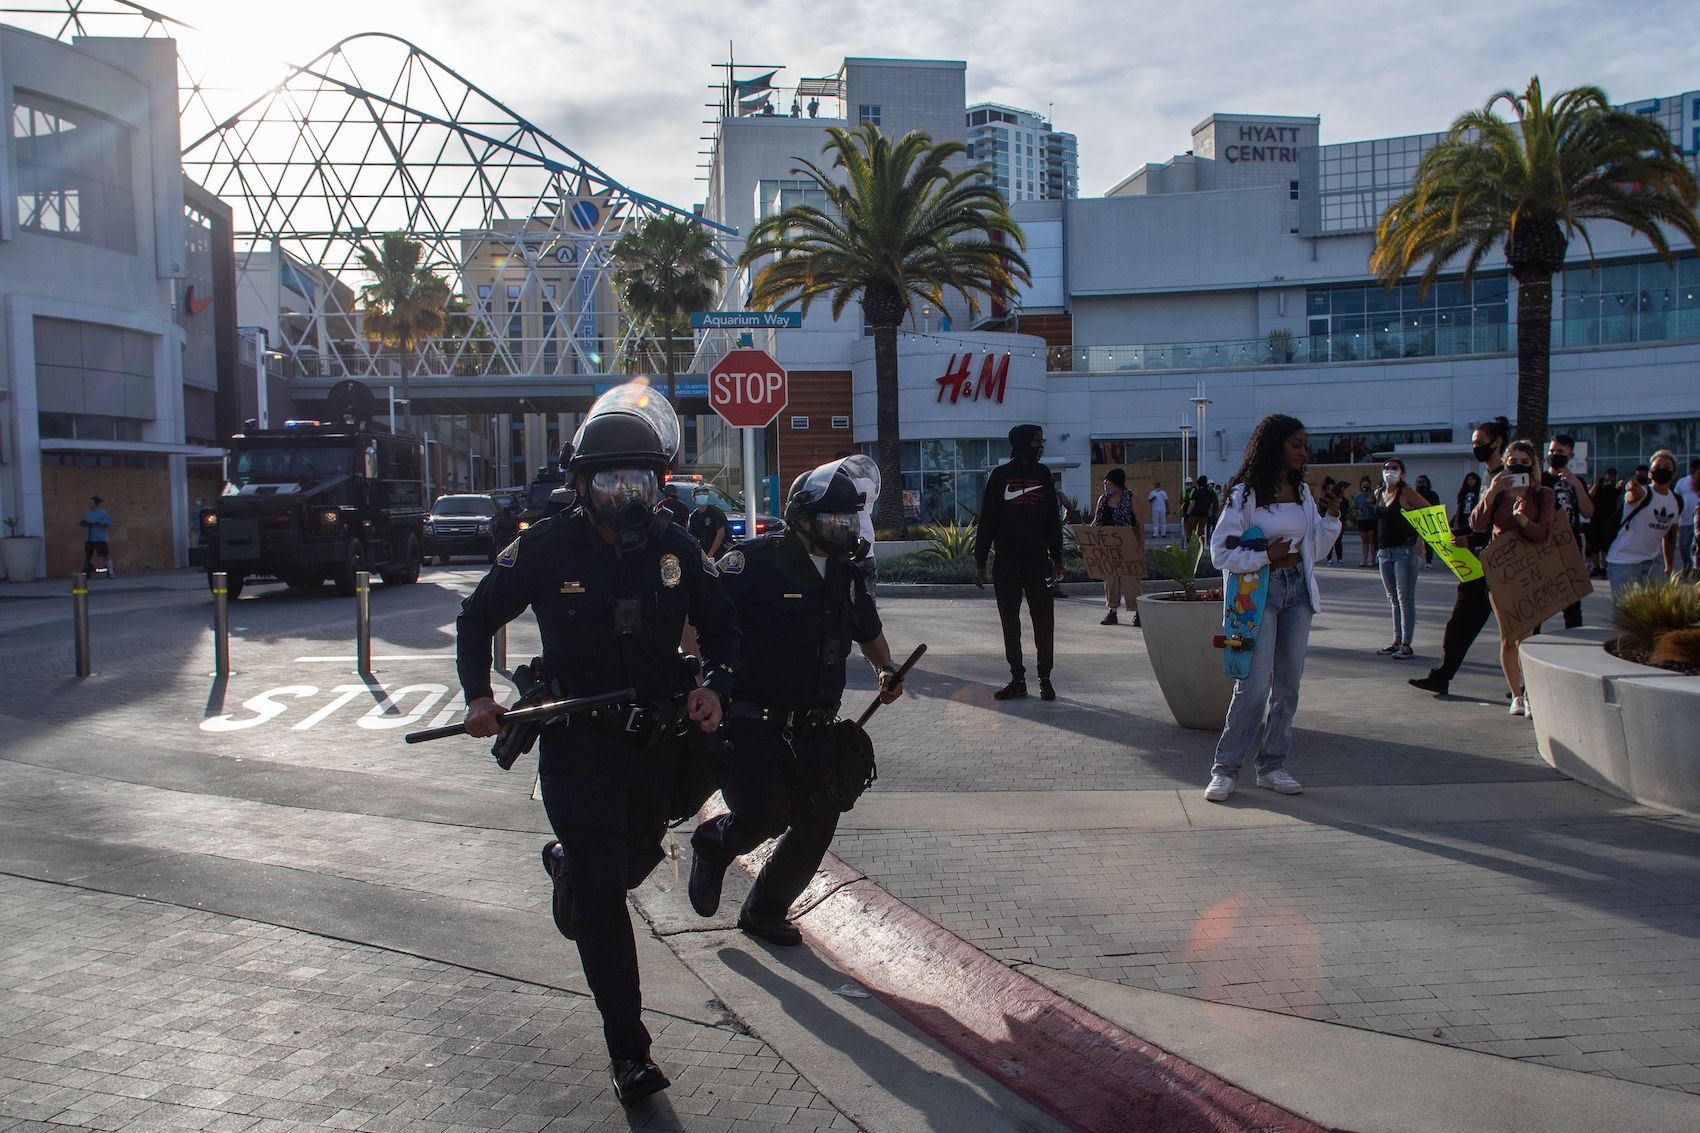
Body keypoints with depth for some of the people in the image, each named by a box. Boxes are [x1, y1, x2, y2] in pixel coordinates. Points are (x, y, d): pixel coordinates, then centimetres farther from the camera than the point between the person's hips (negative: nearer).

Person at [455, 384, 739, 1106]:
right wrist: (478, 697, -7)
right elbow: (477, 619, 4)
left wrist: (714, 686, -10)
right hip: (579, 744, -3)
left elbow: (721, 627, 9)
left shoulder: (674, 547, -2)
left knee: (638, 856, 23)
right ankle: (628, 1052, 7)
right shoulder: (545, 548, -10)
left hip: (660, 740, 4)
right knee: (603, 901, -4)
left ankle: (569, 866, 59)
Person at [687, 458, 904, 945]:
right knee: (763, 814, -18)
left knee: (817, 827, 7)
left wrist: (885, 671, 7)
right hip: (752, 720, -6)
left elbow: (870, 632, 25)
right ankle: (712, 845, 19)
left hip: (815, 731, 7)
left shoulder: (846, 575, 9)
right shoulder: (755, 562, -13)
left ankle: (765, 911, 31)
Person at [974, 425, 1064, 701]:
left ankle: (1045, 679, 10)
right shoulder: (1000, 476, 2)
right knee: (1010, 624, 4)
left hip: (1038, 561, 1)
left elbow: (1053, 520, 12)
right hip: (1006, 563, -1)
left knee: (1043, 622, 1)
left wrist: (1057, 559, 8)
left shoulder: (1043, 474, 9)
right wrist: (980, 562, -2)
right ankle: (1017, 680, 13)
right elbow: (986, 521, 2)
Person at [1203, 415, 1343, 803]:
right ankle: (1225, 768, 1)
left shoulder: (1303, 492, 12)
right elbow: (1221, 551, -11)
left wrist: (1330, 519, 2)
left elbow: (1312, 548, 15)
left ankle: (1272, 765, 17)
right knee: (1254, 685, -9)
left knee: (1288, 683, 7)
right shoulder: (1245, 493, -9)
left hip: (1298, 589, 7)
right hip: (1260, 592, -7)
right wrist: (1265, 555, -18)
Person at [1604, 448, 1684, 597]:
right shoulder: (1643, 493, -14)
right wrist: (1633, 489, -66)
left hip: (1651, 562, 7)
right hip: (1623, 562, -7)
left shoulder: (1677, 502, 5)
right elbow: (1635, 496, -42)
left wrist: (1670, 565, 18)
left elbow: (1669, 536, 17)